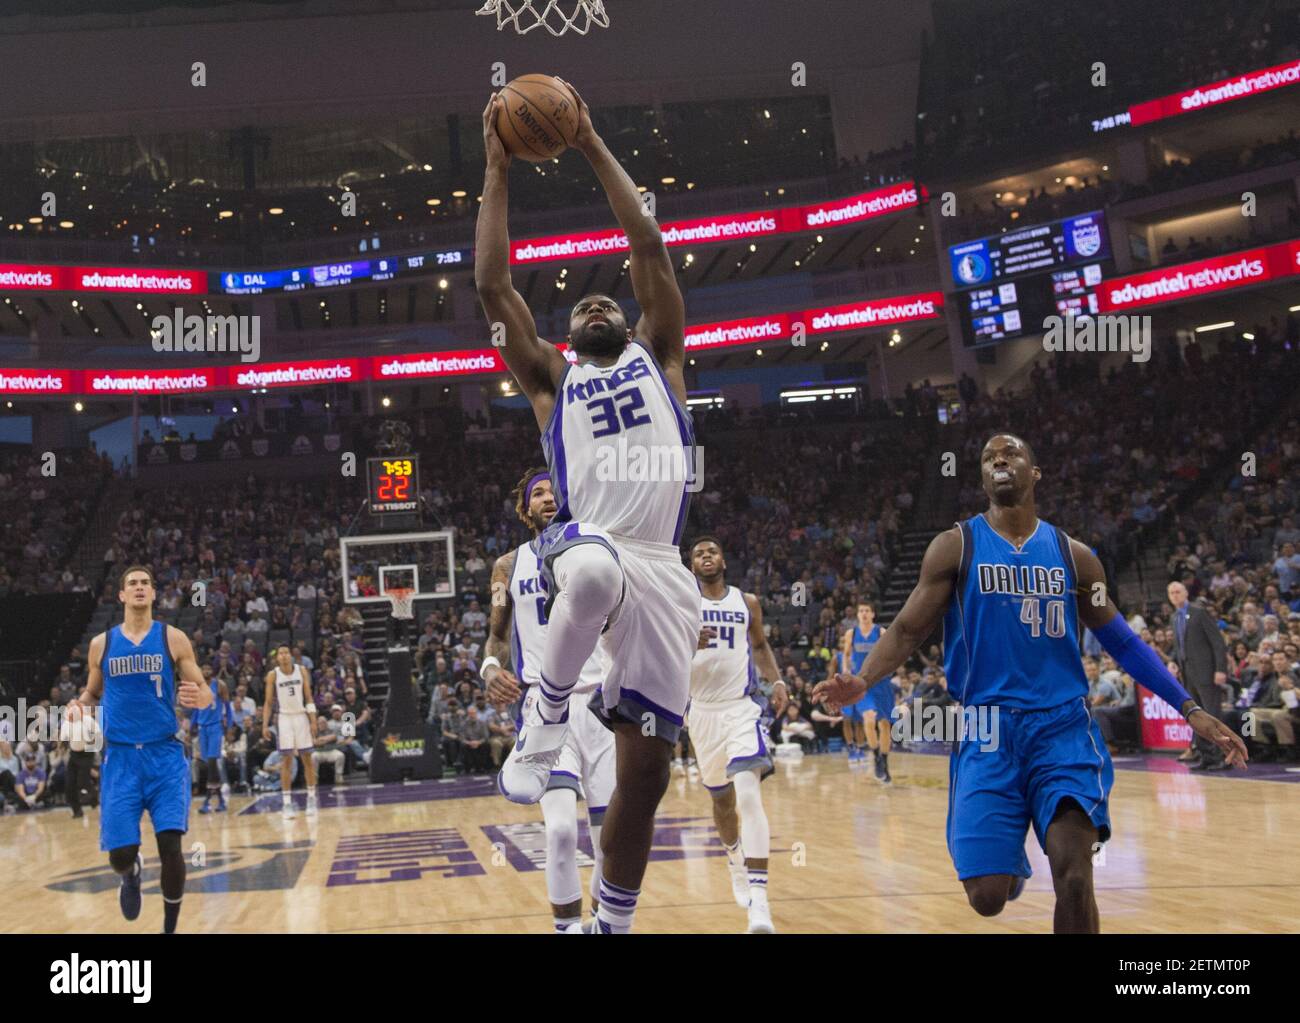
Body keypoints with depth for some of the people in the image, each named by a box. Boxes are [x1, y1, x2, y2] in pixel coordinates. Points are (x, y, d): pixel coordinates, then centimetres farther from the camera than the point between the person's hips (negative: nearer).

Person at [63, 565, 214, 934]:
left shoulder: (173, 639, 1)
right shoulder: (101, 644, 6)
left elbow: (205, 694, 2)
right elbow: (93, 692, 20)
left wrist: (199, 697, -22)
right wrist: (78, 704, -4)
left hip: (165, 754, -1)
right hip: (120, 755, 1)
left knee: (170, 845, -12)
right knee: (119, 853, -4)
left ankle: (170, 928, 8)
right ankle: (132, 873, 35)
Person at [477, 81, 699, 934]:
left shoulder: (658, 357, 20)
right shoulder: (551, 376, 20)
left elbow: (650, 249, 13)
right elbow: (494, 287, 12)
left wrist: (595, 148, 14)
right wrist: (499, 171, 13)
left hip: (662, 570, 2)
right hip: (586, 547, -2)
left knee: (647, 769, 1)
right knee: (594, 570, -43)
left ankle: (616, 925, 17)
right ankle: (546, 722, -20)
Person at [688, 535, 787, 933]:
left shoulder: (747, 602, 5)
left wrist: (777, 681, 4)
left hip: (743, 706, -2)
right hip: (704, 710, 2)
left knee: (748, 792, -21)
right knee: (721, 798, 16)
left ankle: (759, 902, -29)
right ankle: (736, 863, 47)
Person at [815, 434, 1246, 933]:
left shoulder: (1073, 555, 9)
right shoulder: (956, 546, 3)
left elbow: (1122, 641, 14)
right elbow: (908, 629, -2)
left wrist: (1190, 710, 8)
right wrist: (863, 679, -22)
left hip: (1063, 727, 1)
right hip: (988, 729, -1)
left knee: (1073, 877, -18)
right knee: (987, 897, -4)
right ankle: (1010, 861, 33)